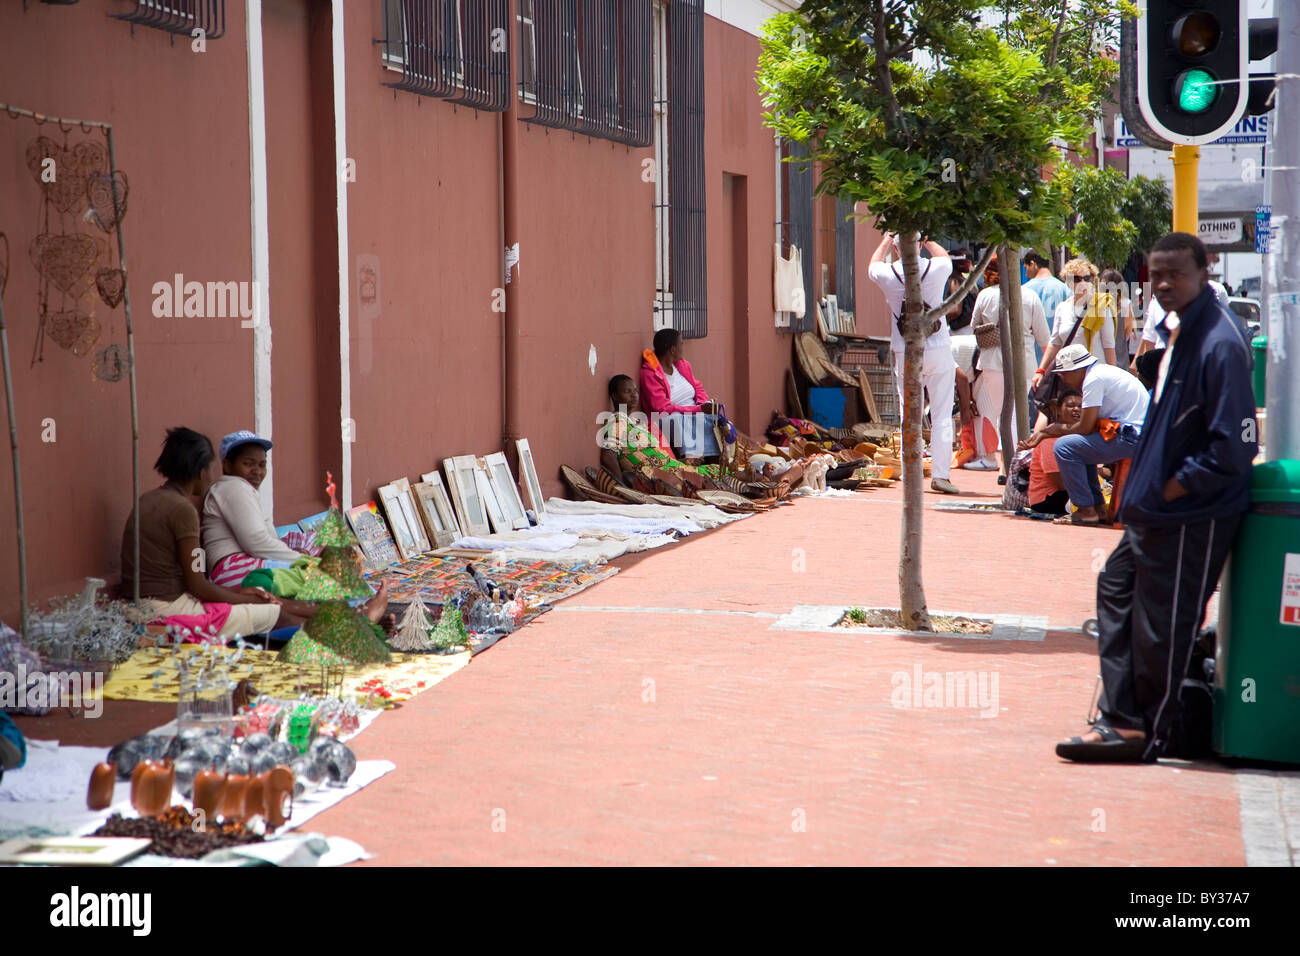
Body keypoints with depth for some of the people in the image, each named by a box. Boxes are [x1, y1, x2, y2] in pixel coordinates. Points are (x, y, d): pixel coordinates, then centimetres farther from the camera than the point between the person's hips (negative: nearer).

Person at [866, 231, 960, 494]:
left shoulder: (888, 274, -6)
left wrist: (887, 239, 34)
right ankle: (940, 474, -1)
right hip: (938, 350, -1)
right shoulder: (936, 268, -6)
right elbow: (945, 257, 21)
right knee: (941, 416, 3)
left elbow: (873, 265, 21)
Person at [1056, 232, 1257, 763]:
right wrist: (1146, 484, 12)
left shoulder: (1219, 344, -21)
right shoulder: (1177, 330, 8)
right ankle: (1122, 720, 22)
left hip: (1192, 519, -10)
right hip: (1155, 511, 10)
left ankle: (1146, 731, 14)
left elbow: (1235, 446, -24)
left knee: (1163, 625, 0)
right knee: (1117, 589, 17)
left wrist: (1173, 488, -15)